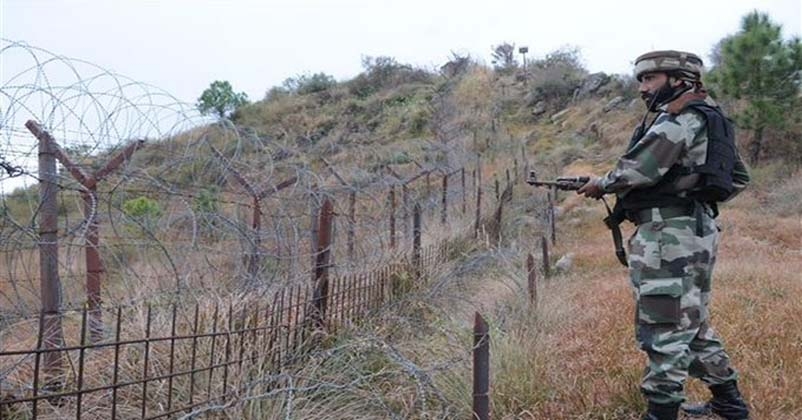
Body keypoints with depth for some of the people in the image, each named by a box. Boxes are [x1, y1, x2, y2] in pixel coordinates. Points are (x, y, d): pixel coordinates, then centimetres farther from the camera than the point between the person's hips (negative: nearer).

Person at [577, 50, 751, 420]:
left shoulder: (681, 119, -11)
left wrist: (600, 185, -3)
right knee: (692, 322, 19)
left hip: (671, 235, -10)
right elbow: (738, 177, 25)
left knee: (664, 327, -6)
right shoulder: (707, 119, 19)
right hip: (694, 231, 11)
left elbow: (637, 170, -20)